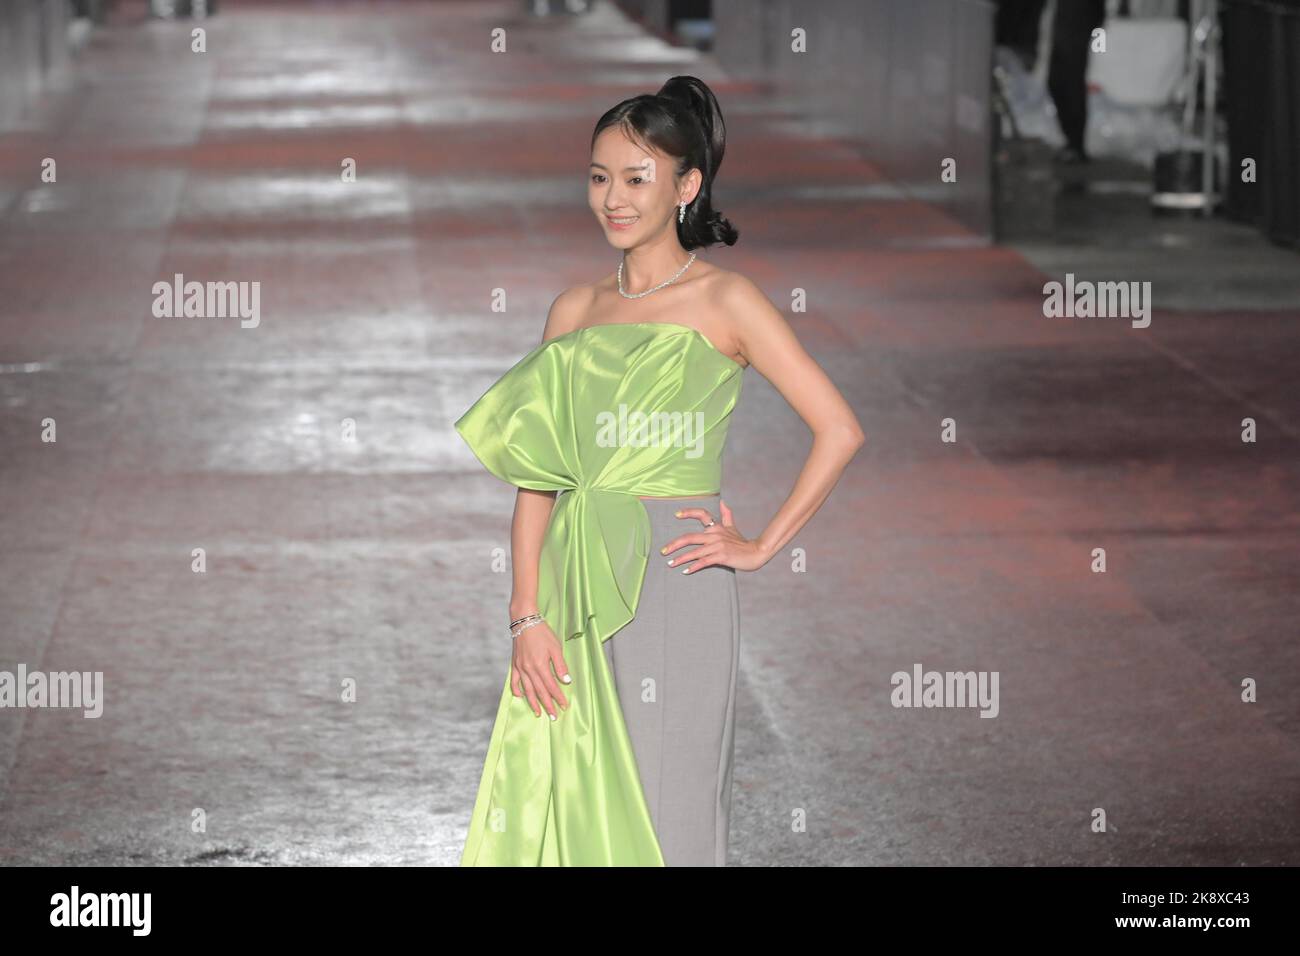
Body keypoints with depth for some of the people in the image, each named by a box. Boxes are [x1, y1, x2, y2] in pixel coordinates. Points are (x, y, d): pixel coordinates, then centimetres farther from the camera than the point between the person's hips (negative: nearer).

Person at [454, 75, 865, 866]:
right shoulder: (575, 311, 11)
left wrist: (761, 548, -6)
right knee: (569, 806, 5)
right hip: (577, 591, 4)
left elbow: (839, 431, -8)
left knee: (663, 815, -2)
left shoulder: (723, 303, -2)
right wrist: (528, 616, -1)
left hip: (676, 586, -4)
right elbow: (537, 475, 8)